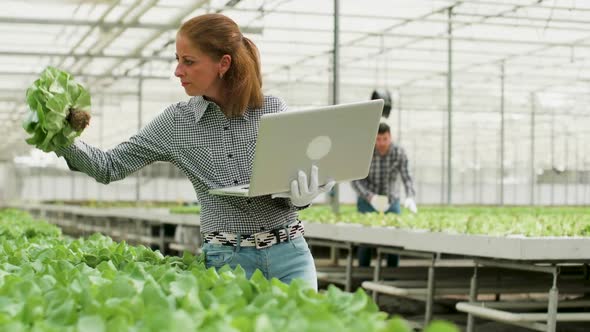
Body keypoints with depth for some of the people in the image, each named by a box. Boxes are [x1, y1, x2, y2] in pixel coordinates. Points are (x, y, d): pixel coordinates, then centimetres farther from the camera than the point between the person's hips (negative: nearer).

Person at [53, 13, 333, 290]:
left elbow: (299, 177, 4)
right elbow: (111, 167, 3)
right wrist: (67, 143, -14)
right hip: (226, 260, 0)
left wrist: (302, 197, -19)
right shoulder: (176, 122, 1)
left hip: (288, 255, 0)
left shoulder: (273, 110, -1)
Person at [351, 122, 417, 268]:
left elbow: (407, 178, -20)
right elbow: (355, 181, -16)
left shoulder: (399, 153, -13)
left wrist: (410, 197, -40)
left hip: (391, 201, 2)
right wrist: (371, 197, -31)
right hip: (368, 201, -2)